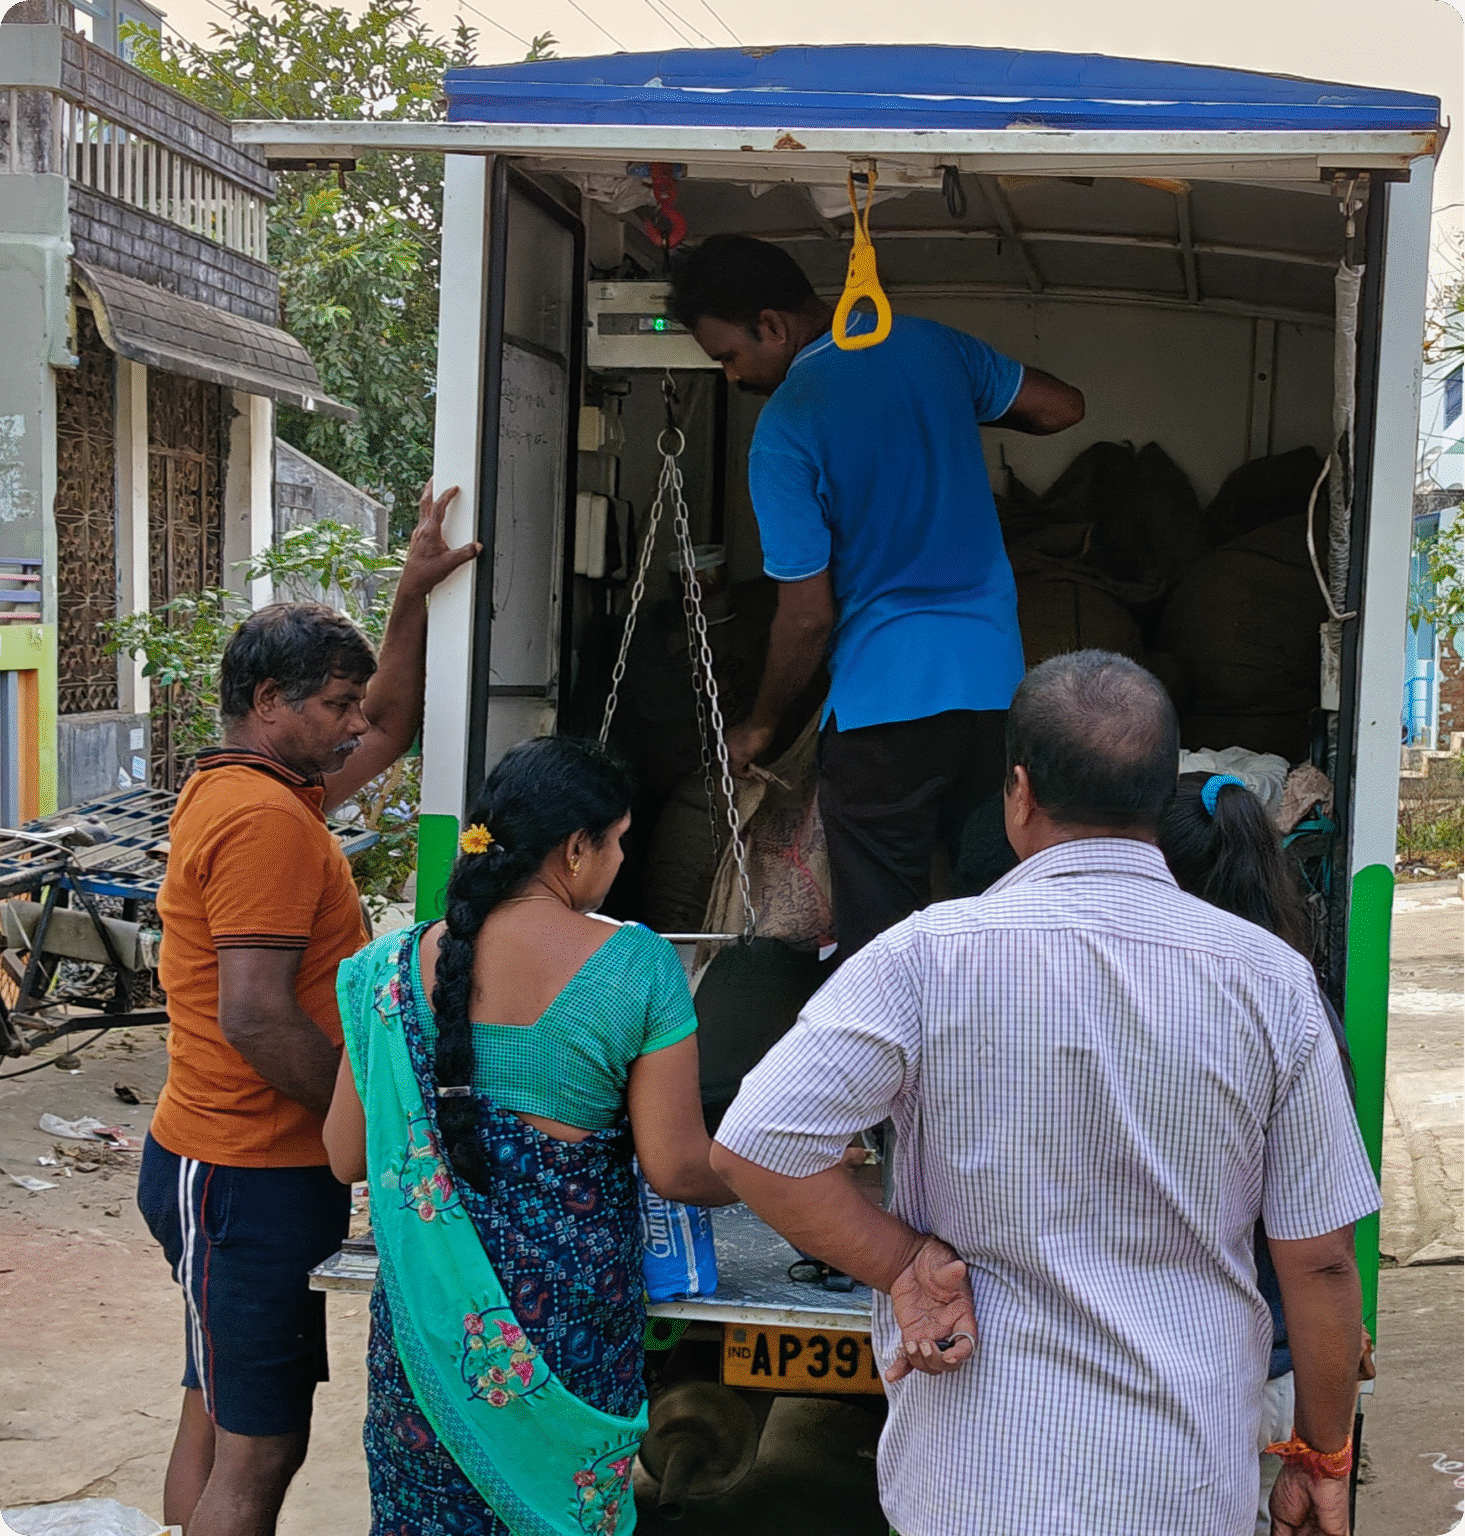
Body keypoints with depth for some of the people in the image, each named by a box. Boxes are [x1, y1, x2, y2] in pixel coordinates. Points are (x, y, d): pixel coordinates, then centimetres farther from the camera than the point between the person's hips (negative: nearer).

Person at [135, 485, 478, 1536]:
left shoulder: (238, 789, 13)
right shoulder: (265, 817, -18)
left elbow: (392, 727, 26)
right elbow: (256, 1017, -25)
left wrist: (413, 598, 16)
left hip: (216, 1163, 10)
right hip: (252, 1175, -10)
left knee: (222, 1428, 17)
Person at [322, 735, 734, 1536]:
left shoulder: (397, 965, -3)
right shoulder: (636, 966, -12)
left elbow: (346, 1156, 4)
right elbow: (675, 1167, -11)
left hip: (430, 1301, 3)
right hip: (571, 1308, -2)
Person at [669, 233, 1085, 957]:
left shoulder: (785, 429, -12)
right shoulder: (931, 343, 4)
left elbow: (809, 614, -11)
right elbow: (1062, 405, 16)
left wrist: (760, 723, 4)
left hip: (881, 702, -6)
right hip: (995, 682, 6)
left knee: (880, 934, 3)